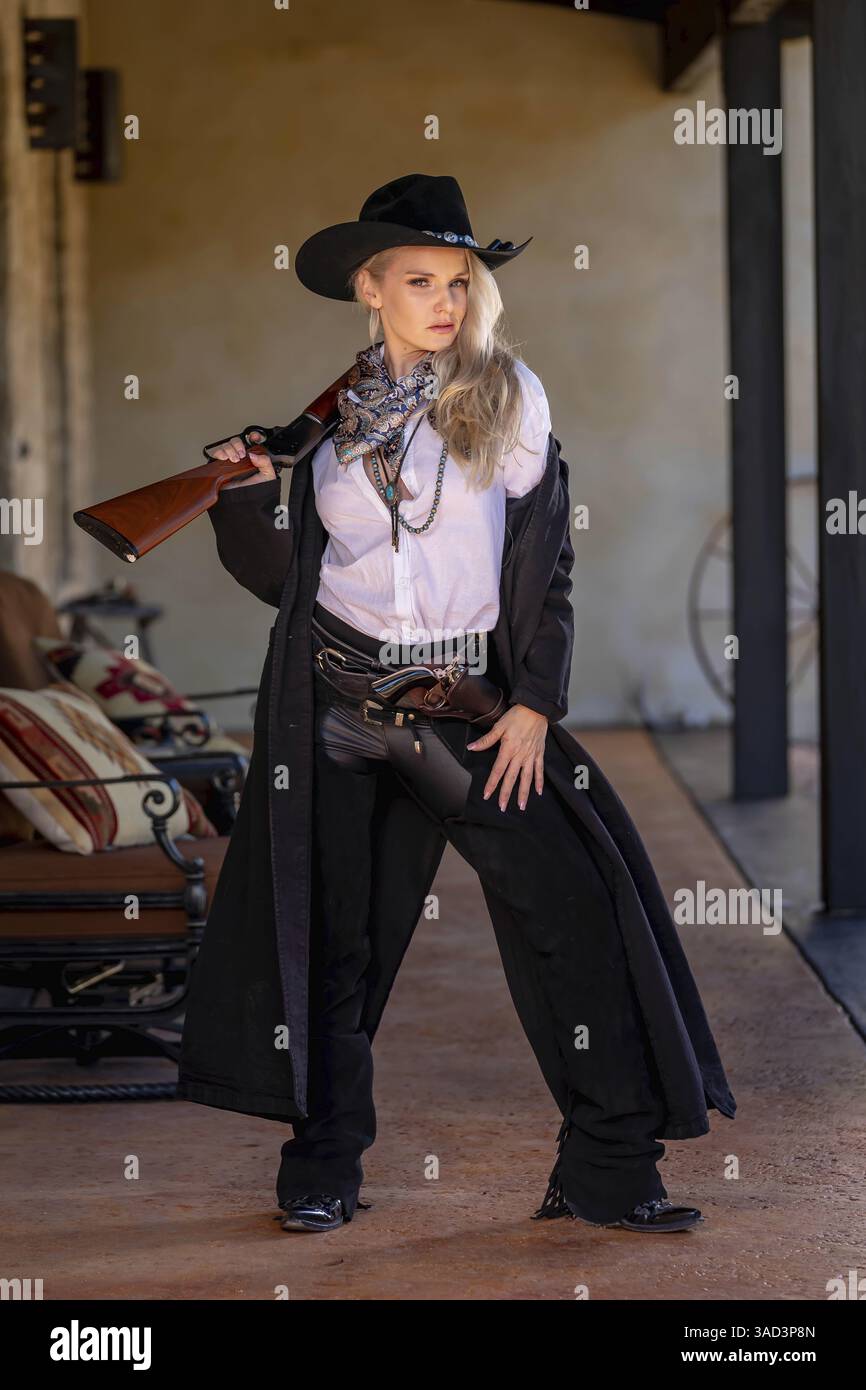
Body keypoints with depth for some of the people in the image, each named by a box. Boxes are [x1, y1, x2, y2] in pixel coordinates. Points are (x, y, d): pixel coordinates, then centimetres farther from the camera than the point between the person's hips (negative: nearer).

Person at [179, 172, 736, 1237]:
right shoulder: (325, 409, 5)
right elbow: (284, 576, 11)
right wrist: (247, 495, -8)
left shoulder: (508, 396, 0)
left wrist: (534, 706, -6)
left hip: (467, 700, -1)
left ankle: (608, 1169, 1)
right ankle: (324, 1168, 20)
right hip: (339, 694, 1)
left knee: (575, 908, -8)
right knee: (333, 931, 5)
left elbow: (547, 560, 0)